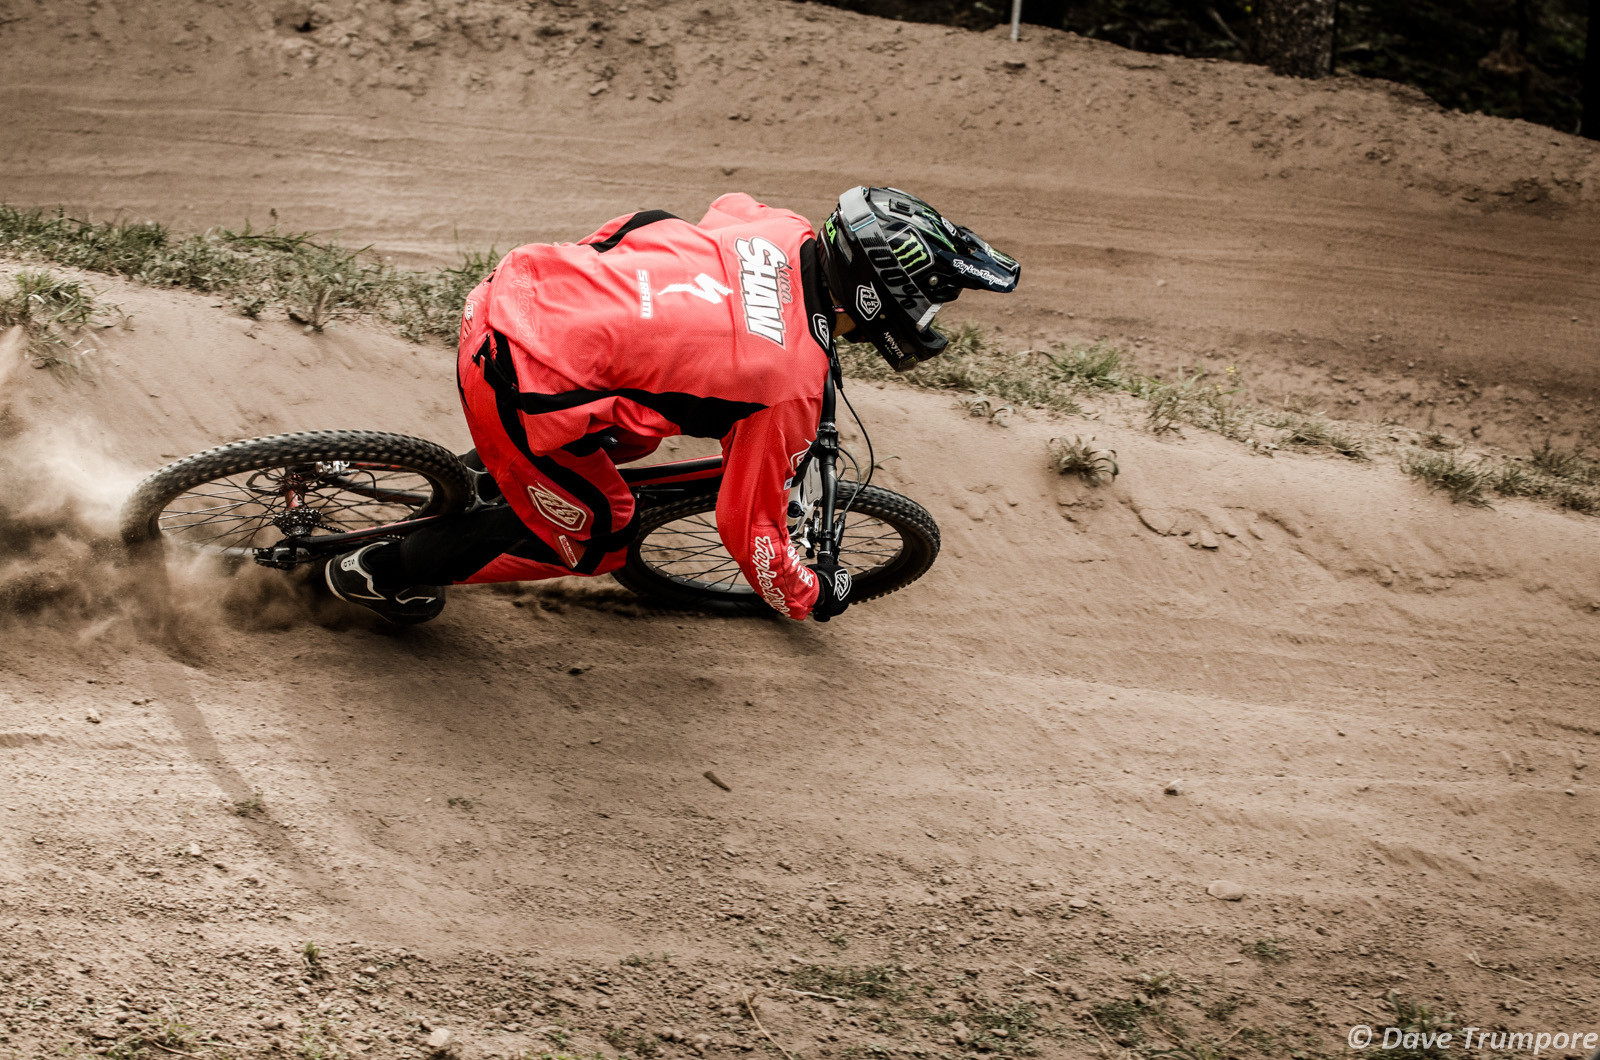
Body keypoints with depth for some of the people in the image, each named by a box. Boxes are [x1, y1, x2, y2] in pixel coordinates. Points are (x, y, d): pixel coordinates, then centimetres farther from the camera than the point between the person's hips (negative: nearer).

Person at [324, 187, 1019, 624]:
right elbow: (749, 525, -4)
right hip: (517, 390, -8)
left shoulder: (780, 229, 1)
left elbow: (650, 225, 24)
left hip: (510, 293, 8)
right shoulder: (788, 387, -17)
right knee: (595, 542, 16)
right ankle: (382, 573, 22)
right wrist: (806, 601, 14)